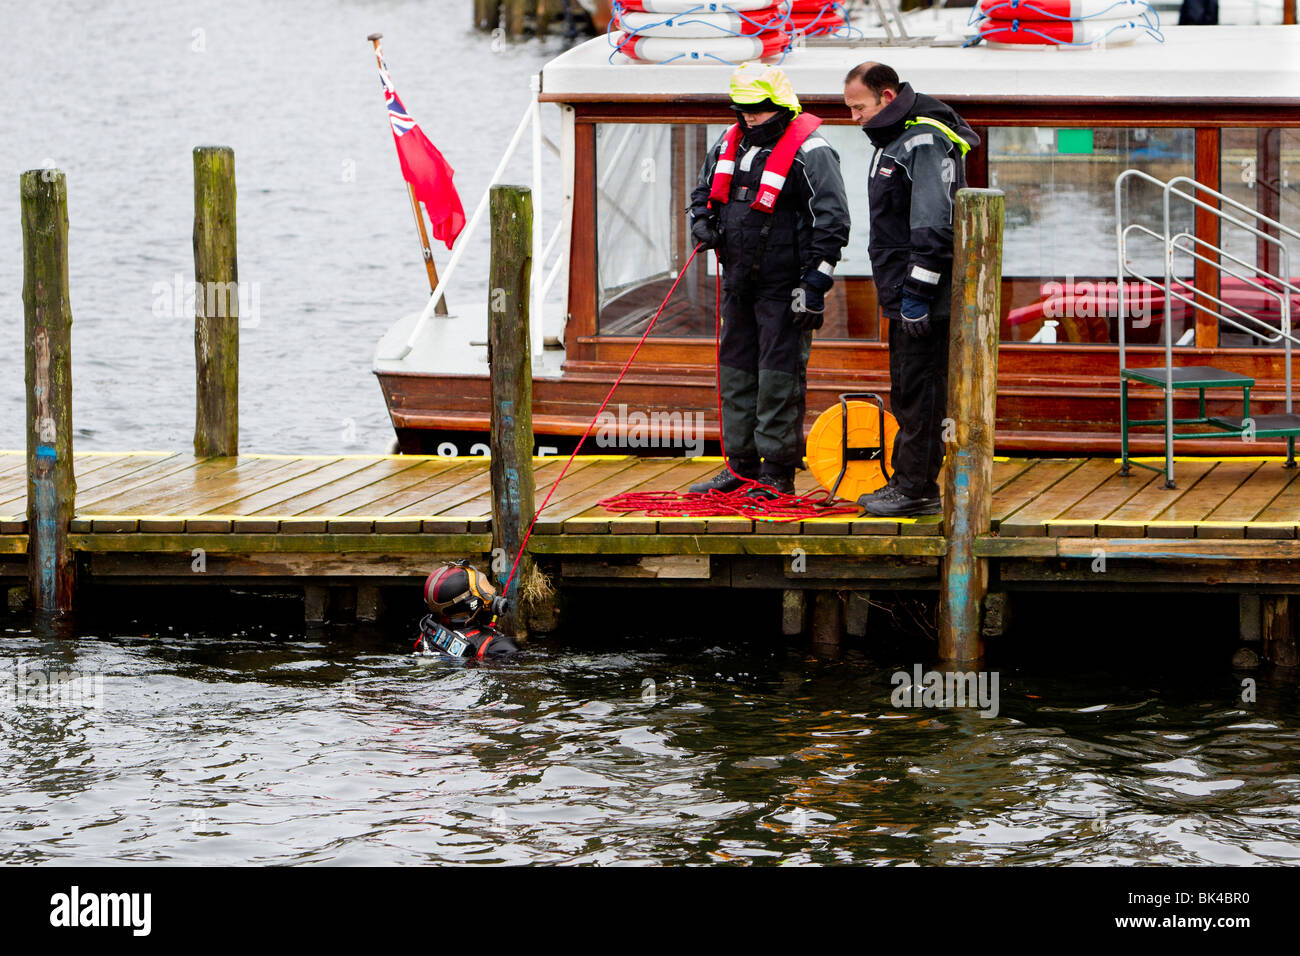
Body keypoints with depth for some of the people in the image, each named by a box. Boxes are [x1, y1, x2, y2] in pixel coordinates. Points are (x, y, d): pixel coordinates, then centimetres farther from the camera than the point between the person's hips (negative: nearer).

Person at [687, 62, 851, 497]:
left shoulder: (810, 154, -12)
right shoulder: (727, 147, 10)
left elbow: (832, 222, -13)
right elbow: (704, 192, 26)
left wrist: (814, 284, -17)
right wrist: (703, 223, 3)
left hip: (784, 289, -7)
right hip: (738, 282, 7)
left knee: (779, 379, -6)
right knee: (735, 372, 12)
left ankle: (778, 473, -1)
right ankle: (741, 464, 22)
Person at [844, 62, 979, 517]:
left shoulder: (926, 142, -16)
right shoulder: (894, 140, 17)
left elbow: (934, 224, -23)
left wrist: (917, 294, -23)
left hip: (924, 301, -11)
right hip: (902, 295, 11)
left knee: (919, 391, -8)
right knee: (906, 393, 15)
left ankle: (918, 490, -6)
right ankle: (904, 483, 21)